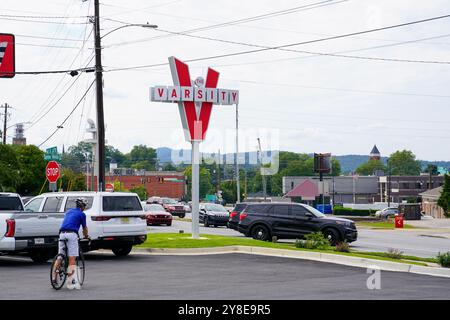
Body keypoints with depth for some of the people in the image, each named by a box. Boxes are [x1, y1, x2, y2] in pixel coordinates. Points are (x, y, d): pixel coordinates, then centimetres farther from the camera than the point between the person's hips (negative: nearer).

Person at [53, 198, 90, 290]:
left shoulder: (69, 212, 25)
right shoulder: (81, 214, 7)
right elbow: (84, 228, 17)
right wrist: (86, 236, 36)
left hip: (62, 233, 6)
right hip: (72, 234, -6)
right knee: (72, 258, -7)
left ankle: (54, 278, 5)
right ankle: (71, 282, -13)